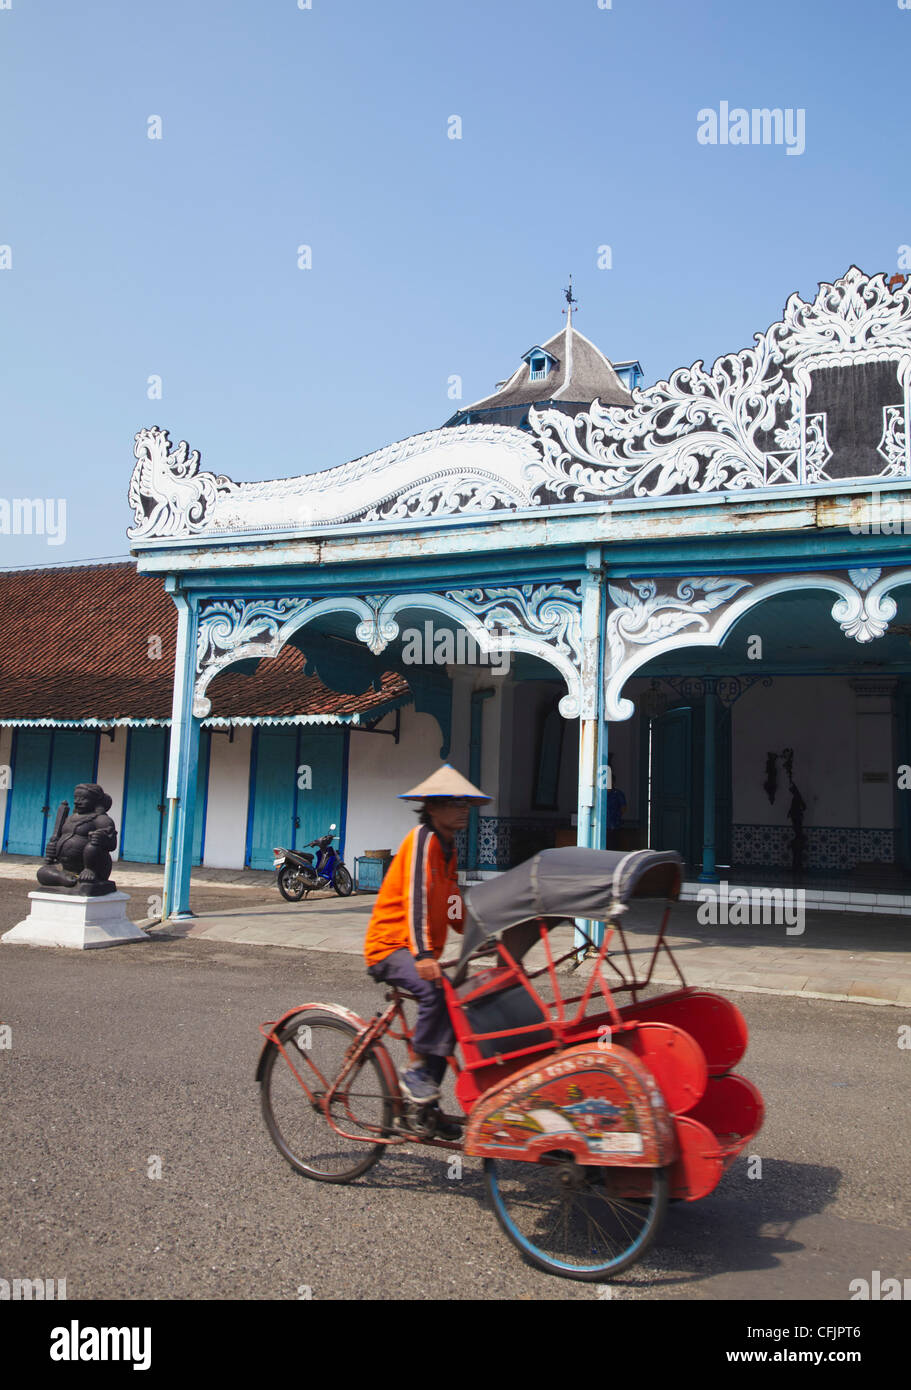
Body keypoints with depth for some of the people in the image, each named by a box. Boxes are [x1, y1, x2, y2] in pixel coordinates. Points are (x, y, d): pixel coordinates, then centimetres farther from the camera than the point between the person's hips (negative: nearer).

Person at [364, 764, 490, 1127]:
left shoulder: (447, 846, 14)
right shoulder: (423, 838, -15)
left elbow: (451, 906, 19)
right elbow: (416, 896, -27)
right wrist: (423, 955, -37)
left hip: (422, 952, 10)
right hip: (391, 948, -10)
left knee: (450, 1013, 4)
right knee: (436, 990, -33)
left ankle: (424, 1105, 15)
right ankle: (415, 1069, -15)